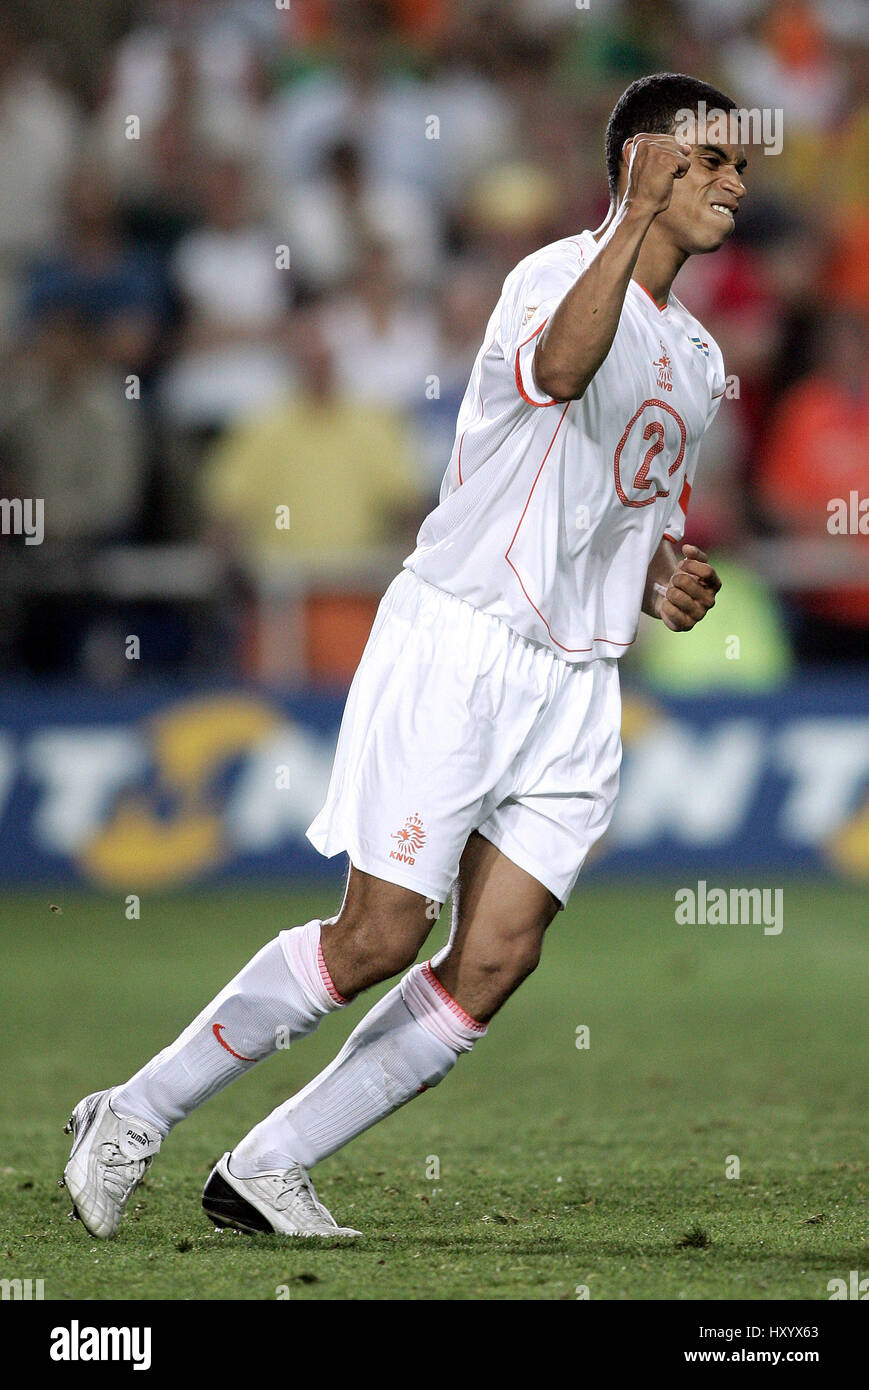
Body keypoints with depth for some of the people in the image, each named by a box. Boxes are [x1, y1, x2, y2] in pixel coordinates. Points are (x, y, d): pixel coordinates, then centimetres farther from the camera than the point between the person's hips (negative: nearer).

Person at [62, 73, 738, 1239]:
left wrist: (669, 580, 10)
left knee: (495, 959, -6)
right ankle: (136, 1115, 5)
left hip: (576, 684, 7)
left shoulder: (699, 360, 17)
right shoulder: (555, 275, -9)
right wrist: (638, 221, -46)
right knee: (379, 937, -11)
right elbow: (558, 368, -35)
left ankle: (265, 1171, 3)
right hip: (456, 647, -7)